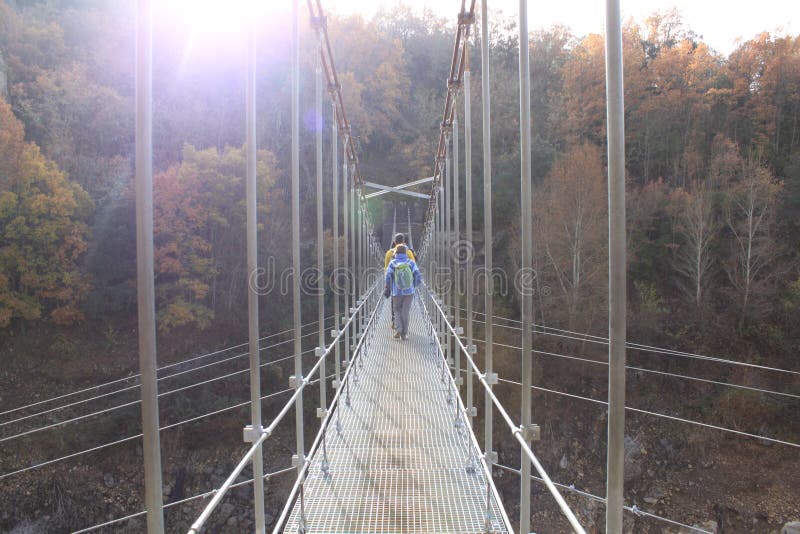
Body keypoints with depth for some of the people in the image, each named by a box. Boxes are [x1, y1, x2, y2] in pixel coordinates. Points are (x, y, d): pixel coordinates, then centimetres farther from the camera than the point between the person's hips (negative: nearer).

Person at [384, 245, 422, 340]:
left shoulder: (392, 263, -6)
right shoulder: (411, 263, -4)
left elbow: (388, 278, -13)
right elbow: (418, 277, -6)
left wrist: (387, 289, 1)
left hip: (397, 292, 0)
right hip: (409, 291, 0)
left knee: (397, 311, 17)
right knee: (406, 312, 8)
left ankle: (399, 329, -1)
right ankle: (404, 334, 9)